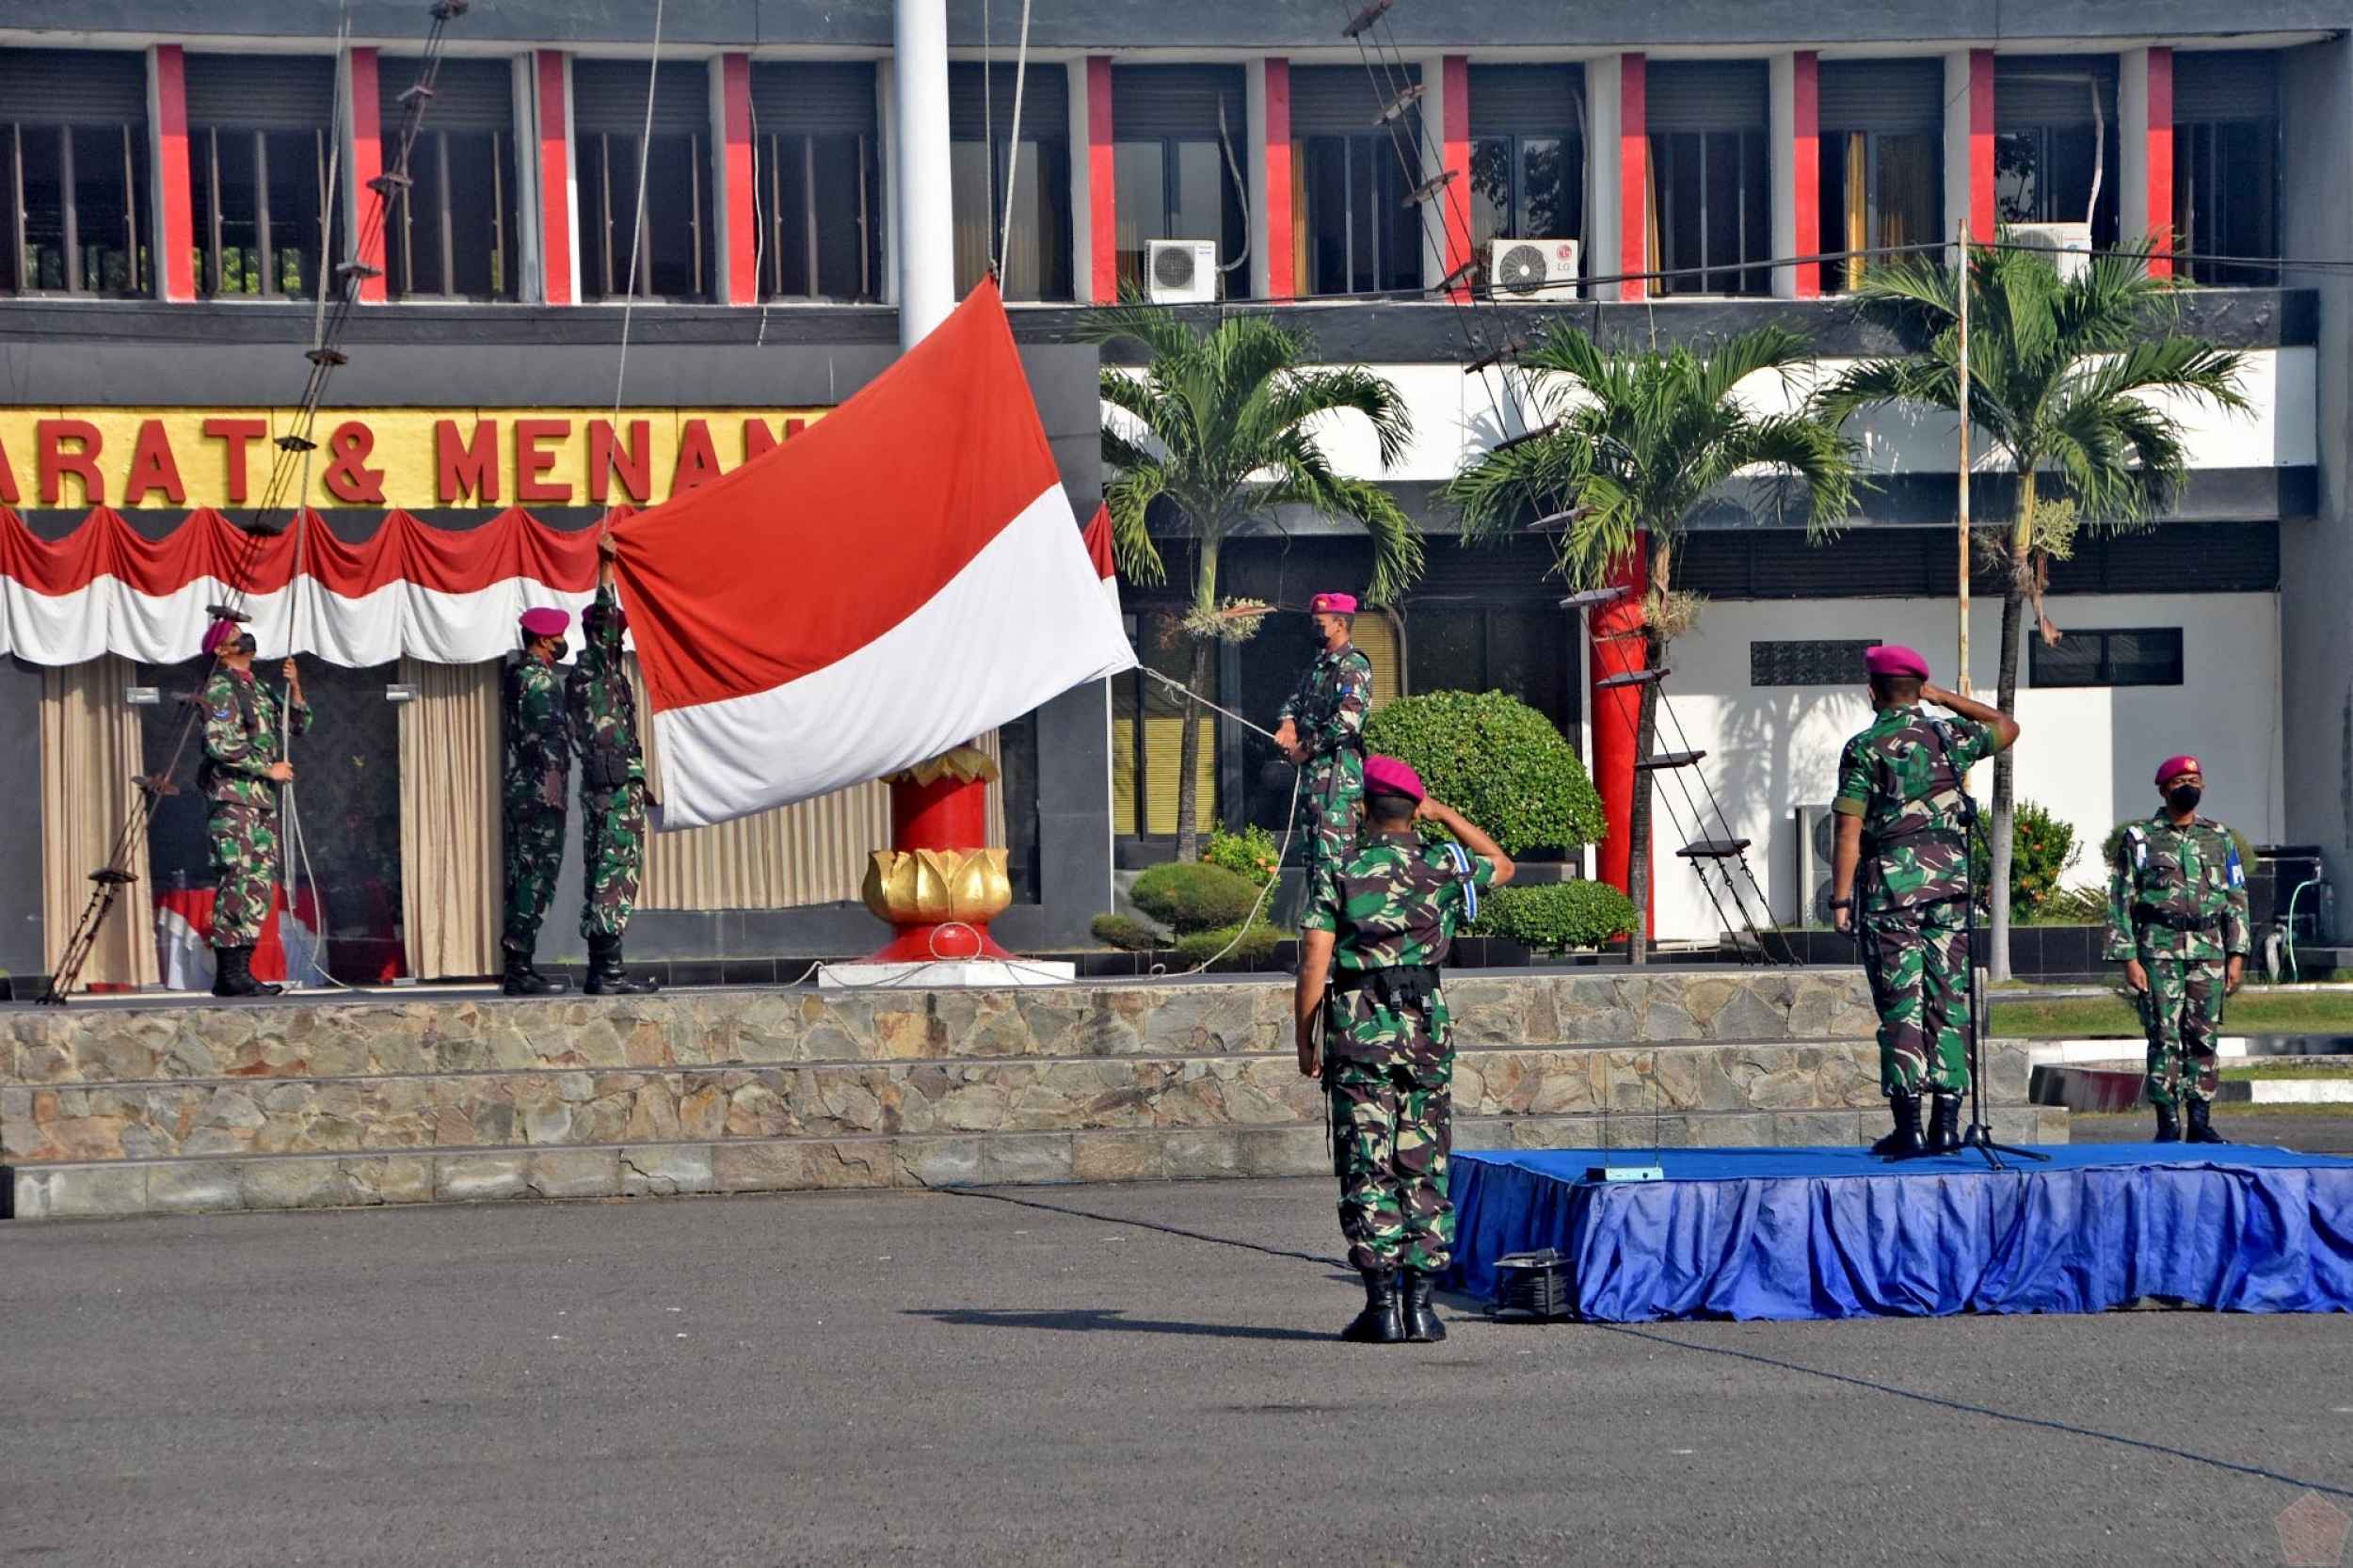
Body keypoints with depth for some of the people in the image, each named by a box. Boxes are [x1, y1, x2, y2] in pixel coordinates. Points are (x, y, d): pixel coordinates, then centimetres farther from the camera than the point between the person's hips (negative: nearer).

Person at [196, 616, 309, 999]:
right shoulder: (221, 688, -6)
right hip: (232, 797, -9)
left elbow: (297, 725, 24)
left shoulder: (255, 689, 21)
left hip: (261, 799, 9)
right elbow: (221, 744, -17)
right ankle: (230, 973, -17)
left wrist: (295, 689, 7)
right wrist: (268, 769, -12)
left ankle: (238, 970, 7)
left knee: (260, 883, 5)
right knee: (239, 881, -14)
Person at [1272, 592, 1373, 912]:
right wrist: (1287, 723, -2)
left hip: (1337, 776, -10)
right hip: (1311, 776, 10)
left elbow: (1346, 721, -21)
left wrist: (1306, 748, -12)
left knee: (1332, 854, -14)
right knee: (1312, 856, 13)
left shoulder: (1353, 668, -11)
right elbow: (1294, 702, 22)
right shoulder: (1318, 667, 19)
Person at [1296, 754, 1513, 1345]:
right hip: (1426, 1028, 2)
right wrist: (1445, 815, 26)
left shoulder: (1339, 876, 0)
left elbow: (1313, 966, -5)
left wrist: (1306, 1042, 3)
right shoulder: (1443, 868, 5)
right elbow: (1501, 865, 28)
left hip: (1357, 1032, -2)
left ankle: (1381, 1304, -3)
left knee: (1366, 1171, 0)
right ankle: (1419, 1302, 4)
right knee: (1424, 1170, 7)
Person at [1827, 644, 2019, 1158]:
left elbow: (1849, 832, -8)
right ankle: (1947, 1122, 3)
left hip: (1891, 882, -3)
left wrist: (1841, 899, -4)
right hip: (1952, 877, 3)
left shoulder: (1863, 749, -3)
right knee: (1950, 999, 5)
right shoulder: (1950, 736, 8)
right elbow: (2007, 728, 29)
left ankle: (1908, 1126, -5)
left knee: (1901, 1004, -2)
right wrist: (1946, 699, 24)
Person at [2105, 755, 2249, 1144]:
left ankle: (2201, 1122, 7)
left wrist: (2236, 955, 6)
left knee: (2204, 1038, 2)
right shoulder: (2139, 838, 4)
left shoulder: (2220, 838, 14)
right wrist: (2128, 958, -6)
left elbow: (2237, 900, 15)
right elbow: (2120, 901, 2)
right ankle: (2168, 1124, -3)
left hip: (2209, 954, 3)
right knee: (2164, 1037, -6)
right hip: (2159, 952, -3)